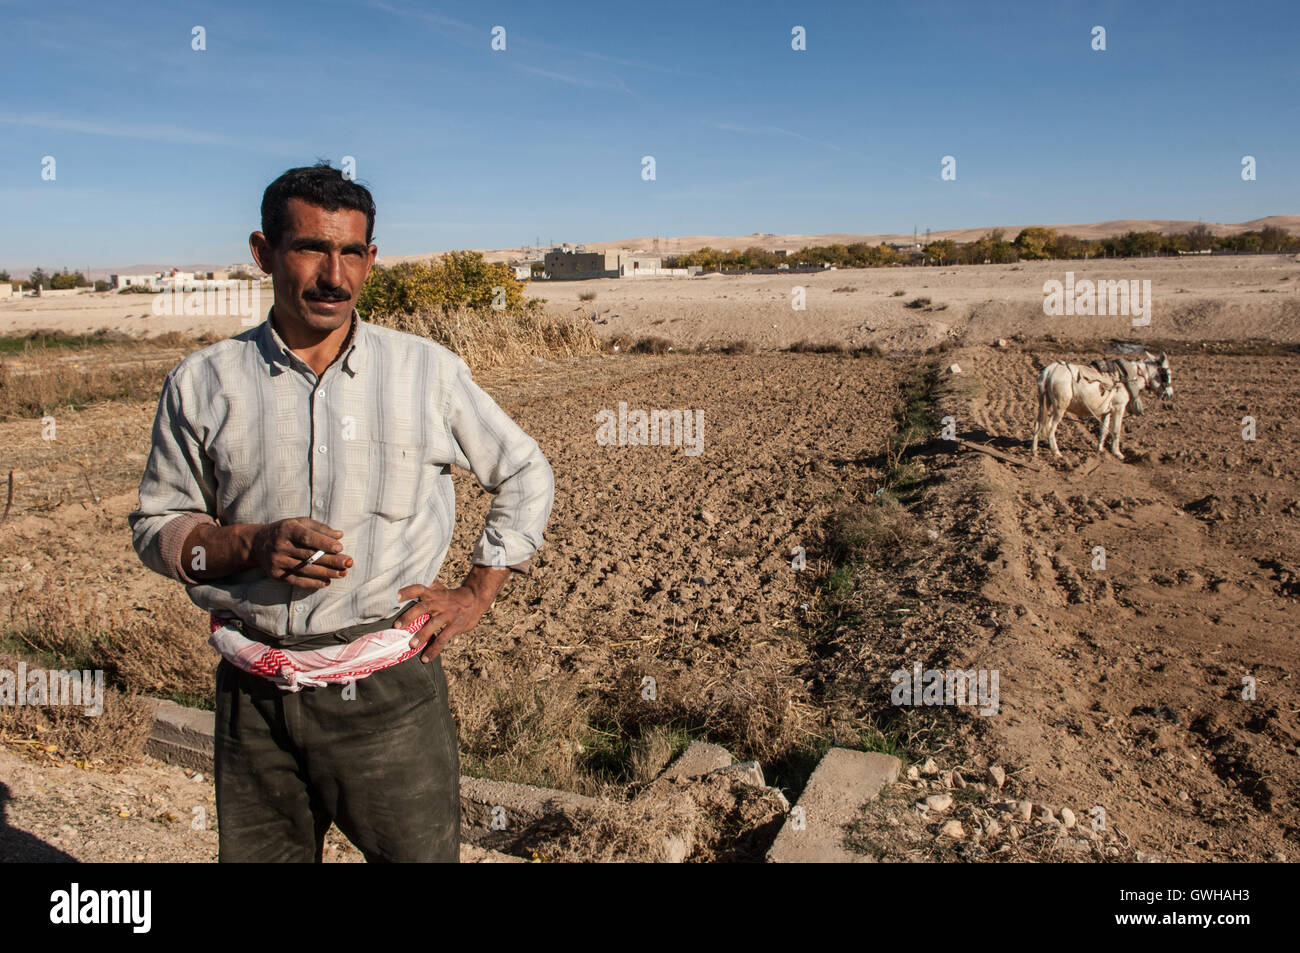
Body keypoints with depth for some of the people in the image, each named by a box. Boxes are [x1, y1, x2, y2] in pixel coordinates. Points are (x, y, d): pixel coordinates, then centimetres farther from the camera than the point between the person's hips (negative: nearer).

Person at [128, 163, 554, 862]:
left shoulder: (429, 371, 0)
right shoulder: (202, 384, 2)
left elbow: (526, 476, 11)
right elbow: (156, 525, 7)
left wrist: (477, 595, 3)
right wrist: (250, 544, -13)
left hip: (389, 696, -1)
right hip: (254, 699, 2)